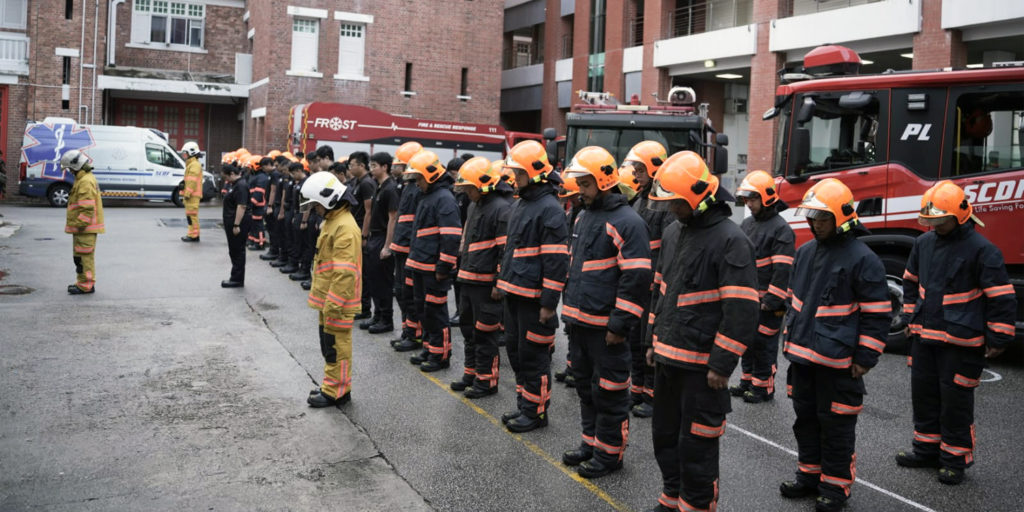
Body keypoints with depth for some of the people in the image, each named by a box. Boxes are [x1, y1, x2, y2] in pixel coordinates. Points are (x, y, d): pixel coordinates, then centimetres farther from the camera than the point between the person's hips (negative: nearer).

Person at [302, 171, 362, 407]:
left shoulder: (345, 228, -21)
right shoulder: (331, 221, 13)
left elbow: (344, 272, -25)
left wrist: (333, 304, -24)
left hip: (337, 301, -10)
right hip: (327, 299, 10)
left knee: (336, 347, 0)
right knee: (328, 345, 18)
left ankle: (335, 392, 9)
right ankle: (332, 385, 29)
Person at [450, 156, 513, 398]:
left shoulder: (501, 208, -16)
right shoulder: (474, 206, 15)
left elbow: (506, 250, -18)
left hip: (486, 283, -10)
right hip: (468, 280, 10)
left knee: (484, 332, -1)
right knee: (469, 328, 18)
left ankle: (487, 380, 10)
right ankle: (471, 374, 31)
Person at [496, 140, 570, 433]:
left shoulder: (550, 209, -15)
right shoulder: (520, 205, 15)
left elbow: (557, 260, -18)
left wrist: (549, 302, -19)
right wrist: (504, 282, 22)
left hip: (533, 297, -10)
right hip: (513, 292, 10)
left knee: (533, 355, 0)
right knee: (515, 351, 17)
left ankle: (536, 412, 13)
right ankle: (524, 406, 31)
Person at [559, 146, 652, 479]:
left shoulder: (626, 222, -14)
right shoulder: (584, 217, 14)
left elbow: (636, 279, -19)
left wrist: (620, 325, -19)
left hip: (606, 326, -9)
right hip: (579, 321, 9)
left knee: (609, 390, 2)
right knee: (585, 385, 19)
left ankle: (610, 453, 15)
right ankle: (591, 442, 34)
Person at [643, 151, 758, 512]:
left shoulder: (729, 240, -15)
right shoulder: (673, 232, 10)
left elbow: (741, 310, -18)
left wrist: (722, 365, -18)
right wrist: (654, 342, 18)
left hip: (700, 365, -8)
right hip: (667, 359, 8)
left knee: (696, 446, 2)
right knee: (665, 436, 19)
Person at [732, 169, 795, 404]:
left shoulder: (780, 229, -14)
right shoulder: (747, 224, 12)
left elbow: (783, 270, -18)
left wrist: (772, 301, -20)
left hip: (767, 299, -8)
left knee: (764, 343, -1)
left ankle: (764, 387, 12)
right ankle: (748, 381, 29)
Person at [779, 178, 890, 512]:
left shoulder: (862, 259, -12)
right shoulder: (805, 252, 10)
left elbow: (877, 315, -11)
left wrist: (865, 358, -13)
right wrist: (789, 339, 18)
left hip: (837, 361, -7)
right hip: (802, 356, 7)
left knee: (835, 426, 4)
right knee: (806, 418, 17)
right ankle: (809, 475, 32)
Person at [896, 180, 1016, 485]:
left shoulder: (981, 250, -13)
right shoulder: (923, 243, 6)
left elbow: (1001, 297, -11)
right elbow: (911, 282, 21)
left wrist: (998, 340, -11)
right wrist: (910, 319, 19)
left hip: (961, 342, -7)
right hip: (924, 337, 7)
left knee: (956, 401, 1)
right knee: (923, 394, 15)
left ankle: (955, 459, 15)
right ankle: (927, 449, 30)